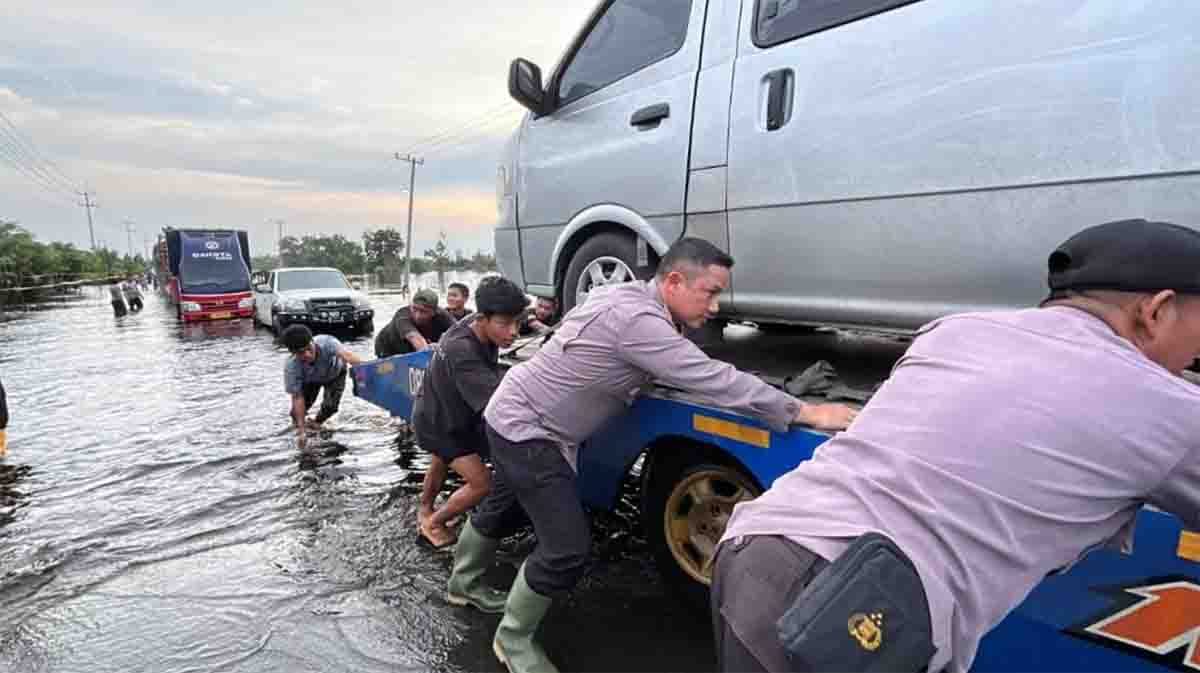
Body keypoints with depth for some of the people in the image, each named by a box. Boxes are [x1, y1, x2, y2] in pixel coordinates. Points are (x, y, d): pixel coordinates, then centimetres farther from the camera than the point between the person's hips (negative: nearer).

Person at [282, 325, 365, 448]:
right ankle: (296, 421, 27)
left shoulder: (326, 342, -42)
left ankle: (317, 421, 22)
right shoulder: (291, 367, -36)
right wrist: (301, 430, -32)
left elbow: (345, 354, -60)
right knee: (302, 405, -13)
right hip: (310, 379, 1)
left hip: (335, 373, -1)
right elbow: (297, 397, -30)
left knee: (330, 406, -16)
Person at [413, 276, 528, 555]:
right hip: (437, 421, -8)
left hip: (455, 412, 8)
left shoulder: (479, 326, -19)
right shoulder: (461, 352, -43)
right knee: (483, 483, -10)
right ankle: (433, 523, 16)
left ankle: (424, 512, 60)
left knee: (441, 465, 31)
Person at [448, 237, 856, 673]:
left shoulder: (631, 295, 0)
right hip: (525, 429, -10)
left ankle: (464, 581, 53)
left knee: (504, 510, 28)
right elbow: (714, 381, -31)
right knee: (568, 549, -8)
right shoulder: (637, 319, -30)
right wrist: (806, 412, -25)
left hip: (517, 417, 10)